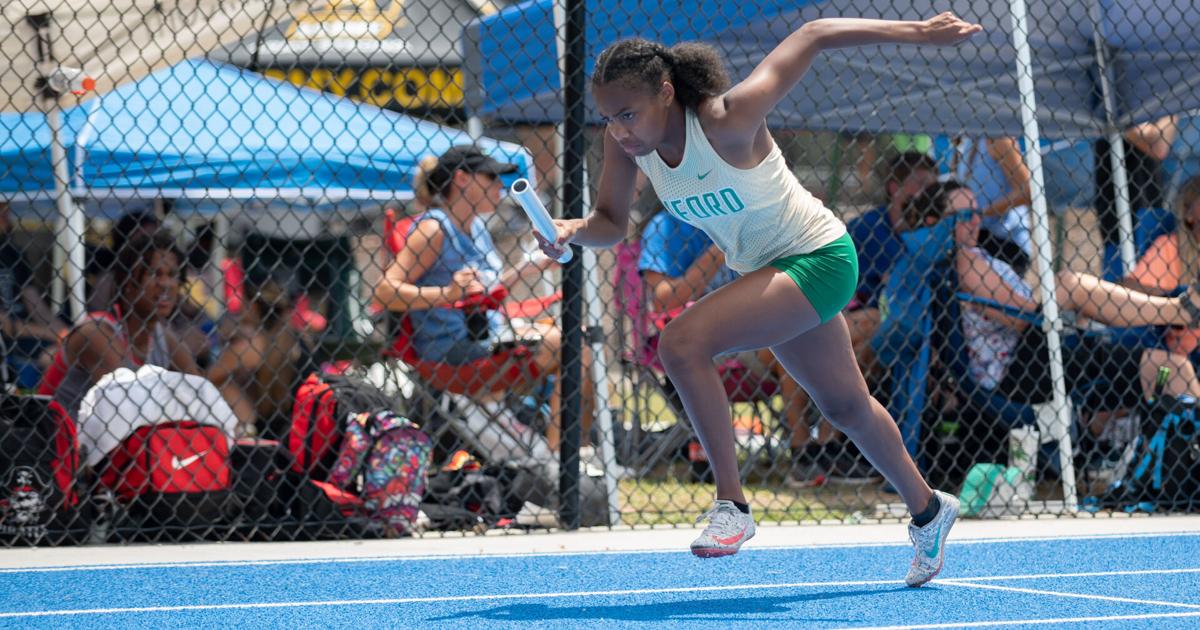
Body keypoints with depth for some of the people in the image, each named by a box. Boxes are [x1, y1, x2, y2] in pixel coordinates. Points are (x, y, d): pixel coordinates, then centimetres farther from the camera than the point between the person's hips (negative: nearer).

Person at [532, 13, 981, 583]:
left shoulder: (726, 121, -33)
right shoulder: (627, 141, -14)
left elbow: (814, 35, -27)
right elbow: (611, 223, -2)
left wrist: (916, 33, -25)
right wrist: (575, 230, -25)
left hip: (817, 259, -8)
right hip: (763, 271, 8)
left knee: (682, 344, -27)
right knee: (845, 407, 26)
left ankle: (731, 505, -16)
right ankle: (927, 510, 49)